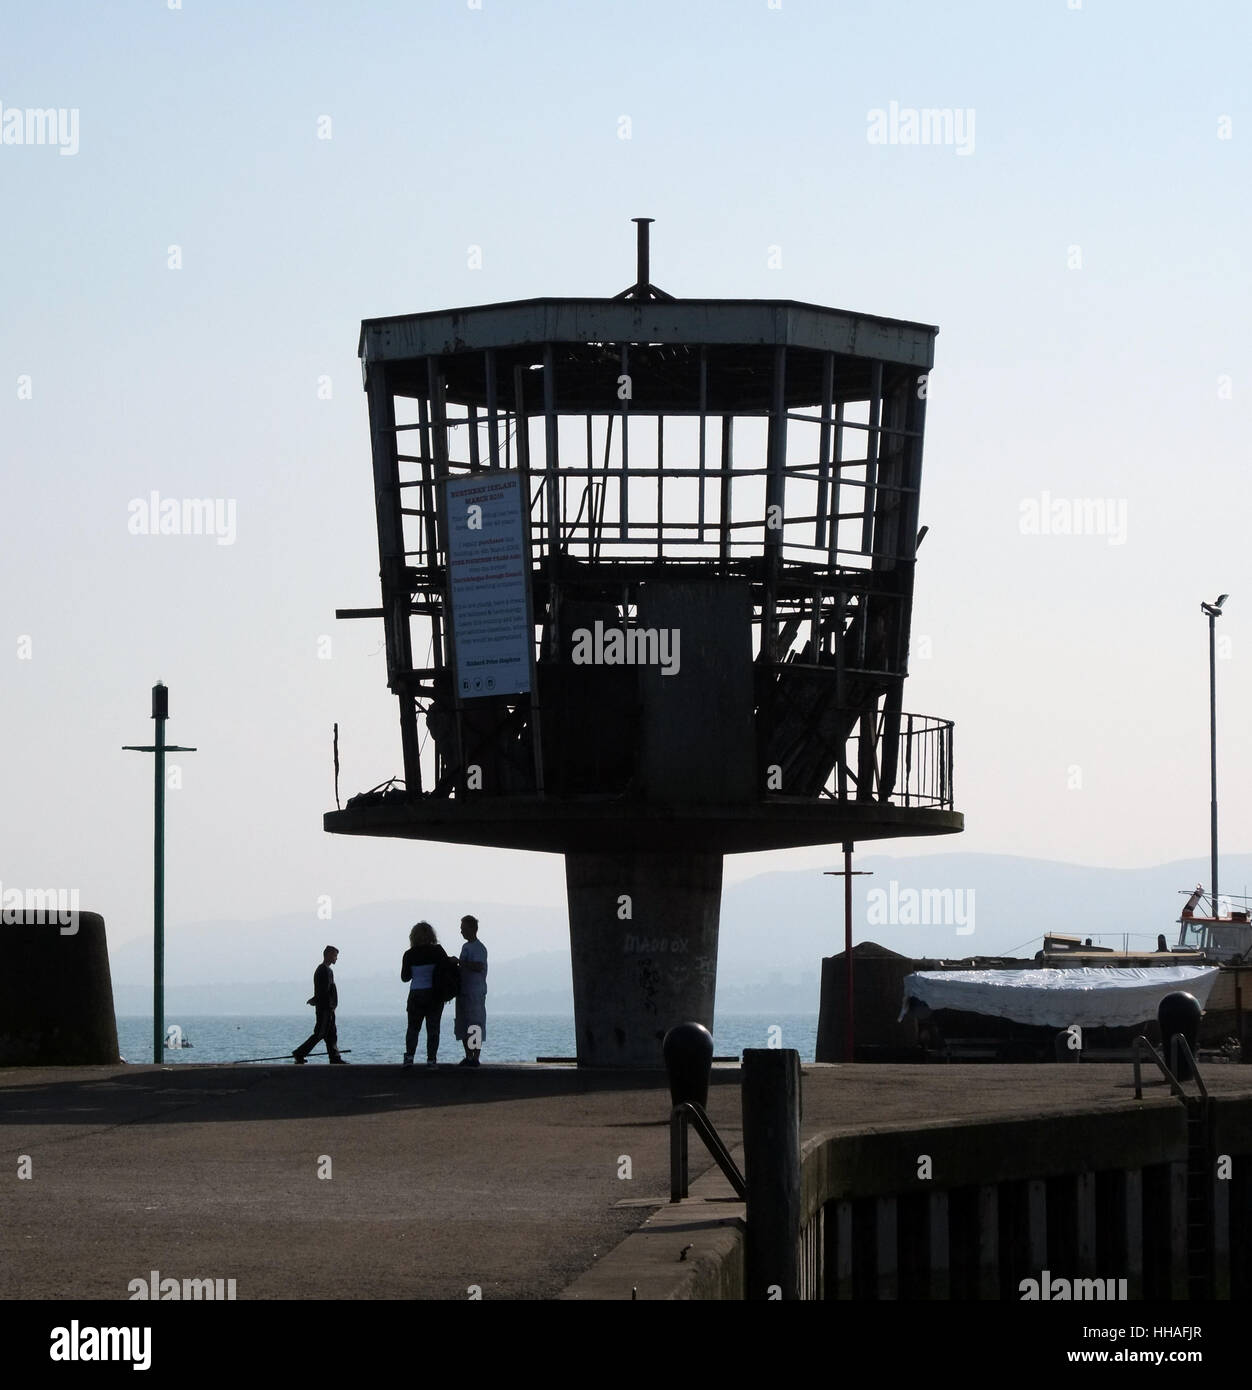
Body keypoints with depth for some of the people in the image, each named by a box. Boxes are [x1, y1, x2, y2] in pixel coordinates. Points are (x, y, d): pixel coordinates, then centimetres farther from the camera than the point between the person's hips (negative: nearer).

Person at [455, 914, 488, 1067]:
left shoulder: (479, 948, -11)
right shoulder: (466, 947, 18)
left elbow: (479, 967, -23)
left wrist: (459, 963, -19)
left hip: (475, 992, -10)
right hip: (463, 992, 10)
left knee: (475, 1026, -8)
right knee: (463, 1026, 11)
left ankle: (475, 1058, -6)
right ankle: (468, 1057, 17)